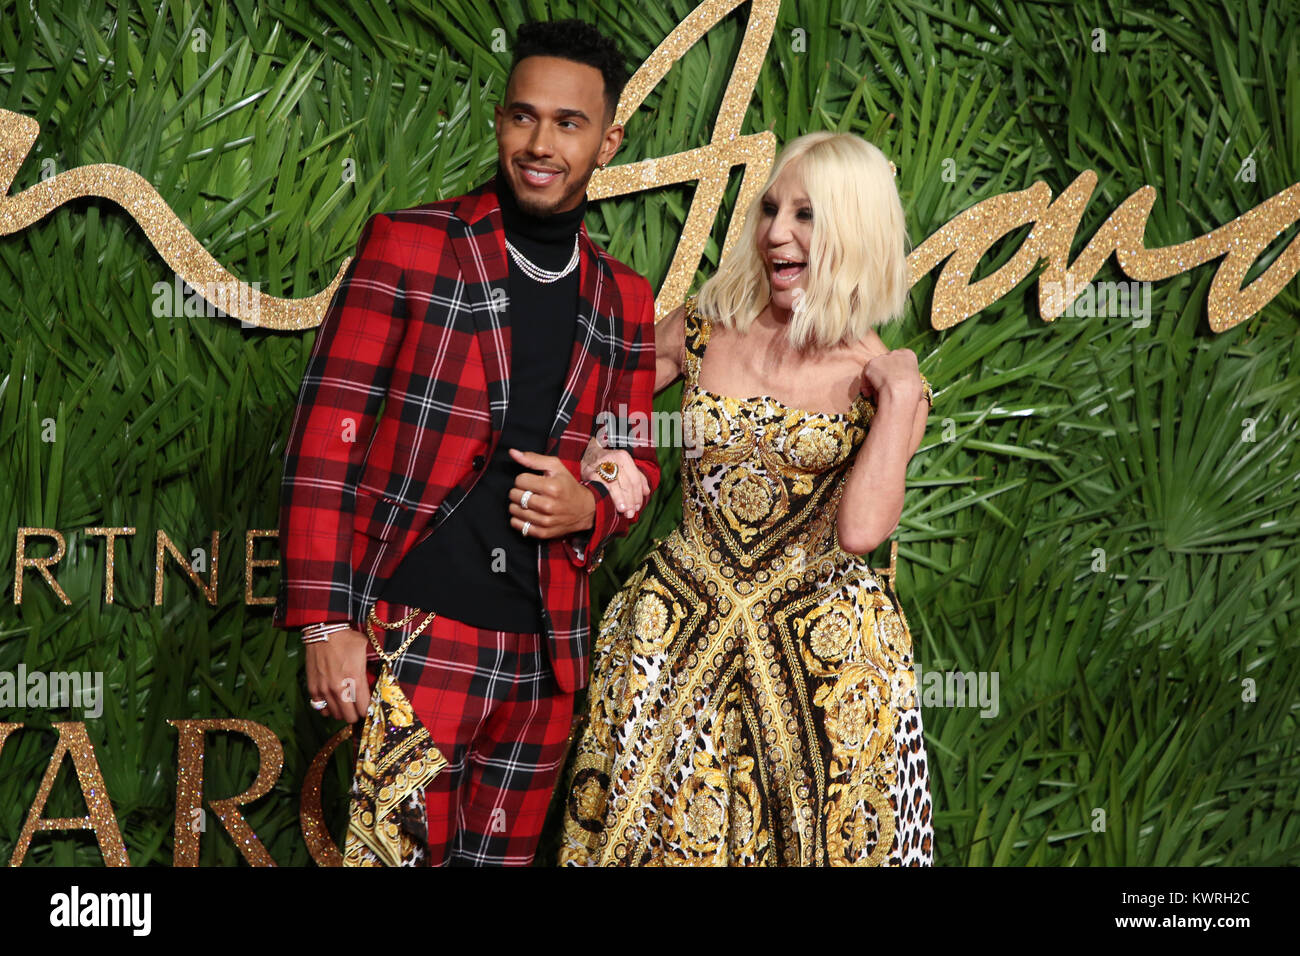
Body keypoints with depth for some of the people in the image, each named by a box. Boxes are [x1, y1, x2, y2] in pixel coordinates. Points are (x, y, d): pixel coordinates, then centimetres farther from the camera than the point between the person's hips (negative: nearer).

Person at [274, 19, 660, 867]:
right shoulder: (409, 245, -2)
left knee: (503, 857, 13)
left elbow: (637, 461, 20)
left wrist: (590, 509, -5)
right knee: (401, 850, -8)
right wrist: (325, 621, -13)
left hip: (546, 646, 5)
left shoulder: (626, 303, 11)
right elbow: (329, 428, -6)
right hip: (413, 630, -5)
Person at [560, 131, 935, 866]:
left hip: (822, 652, -1)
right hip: (679, 633, 2)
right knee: (656, 827, 6)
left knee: (827, 835, 6)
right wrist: (602, 455, -8)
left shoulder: (884, 382, -5)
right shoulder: (703, 331, 0)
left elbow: (861, 529, -19)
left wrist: (901, 396, -16)